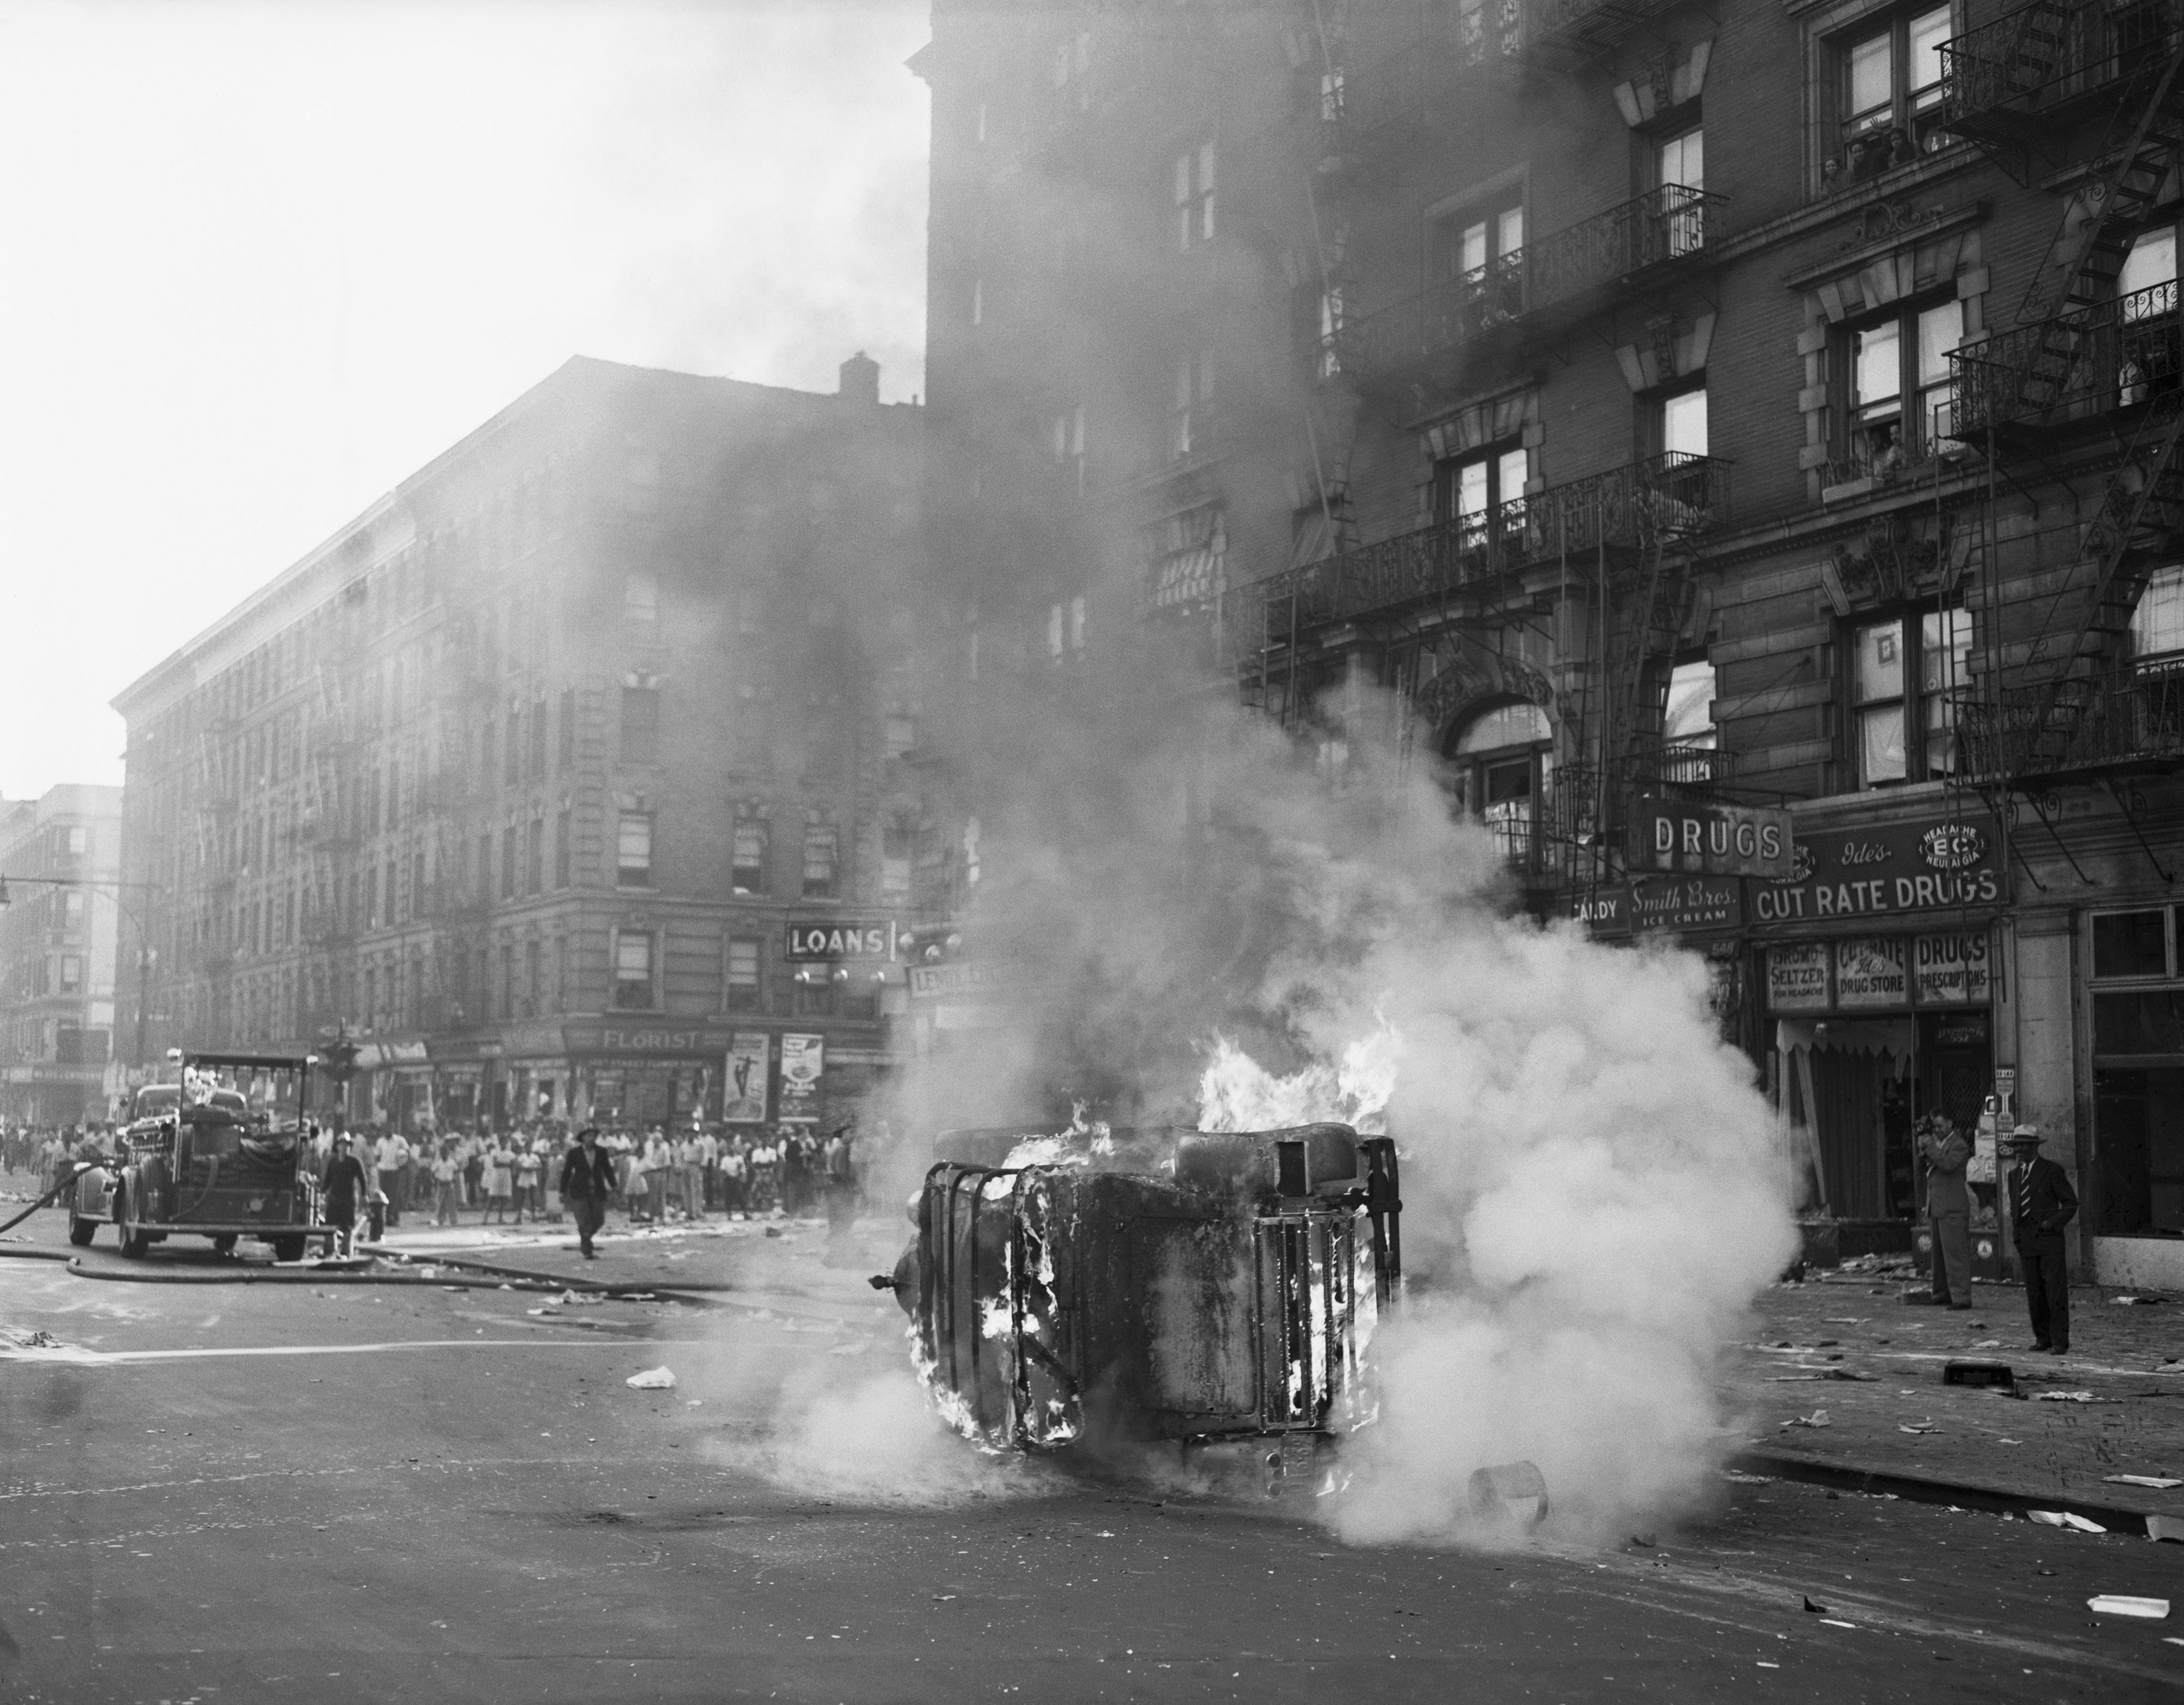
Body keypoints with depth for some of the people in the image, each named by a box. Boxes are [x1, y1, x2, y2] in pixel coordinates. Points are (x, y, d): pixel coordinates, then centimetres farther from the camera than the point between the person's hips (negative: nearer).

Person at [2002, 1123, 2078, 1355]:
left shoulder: (2052, 1171, -4)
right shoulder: (2014, 1175, 15)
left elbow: (2071, 1203, -1)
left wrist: (2053, 1223, -13)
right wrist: (2016, 1236, 12)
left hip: (2049, 1239, -5)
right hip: (2025, 1241, 6)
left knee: (2056, 1291, -6)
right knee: (2034, 1293, 6)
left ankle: (2059, 1341, -4)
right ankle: (2042, 1338, 14)